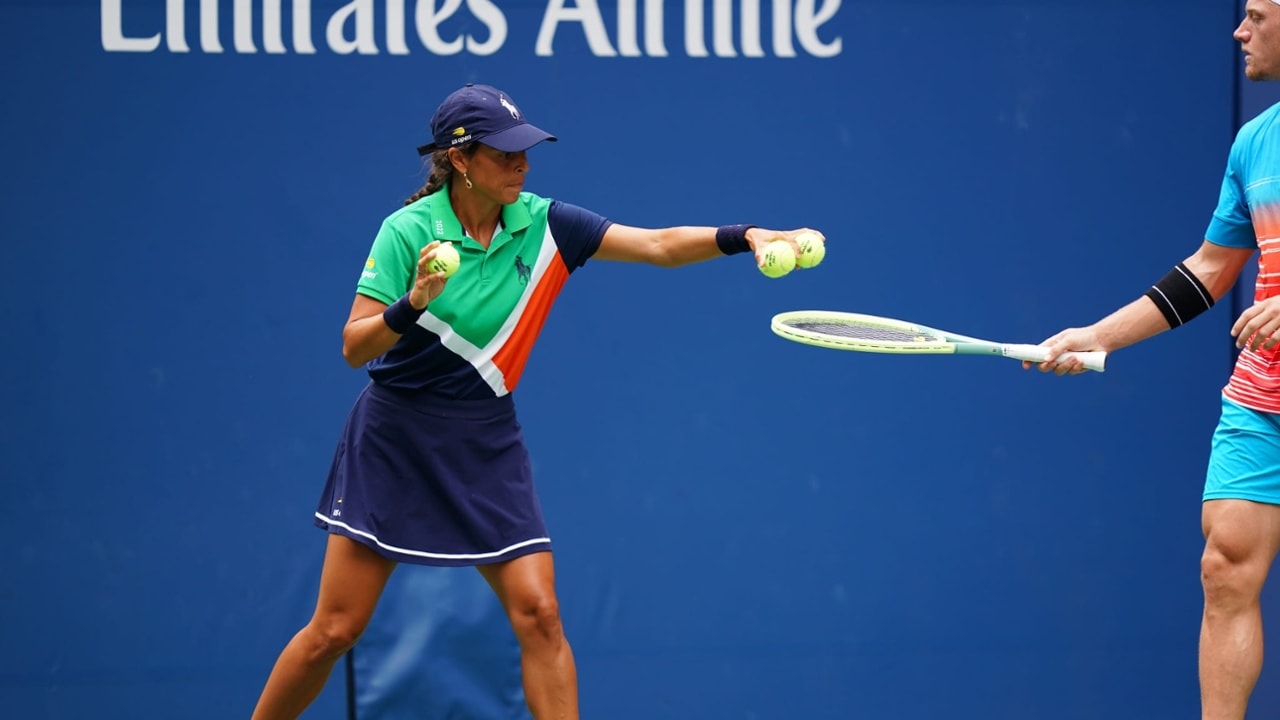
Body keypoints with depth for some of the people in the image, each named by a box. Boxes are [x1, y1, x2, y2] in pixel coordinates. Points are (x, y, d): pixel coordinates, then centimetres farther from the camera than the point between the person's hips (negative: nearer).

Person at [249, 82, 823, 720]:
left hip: (485, 447, 3)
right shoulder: (408, 231, -14)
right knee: (335, 630, -2)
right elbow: (354, 348, -16)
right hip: (394, 440, -3)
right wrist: (413, 303, -34)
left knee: (538, 615, -10)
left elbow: (658, 245, -8)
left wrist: (745, 236, -24)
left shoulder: (541, 224, -4)